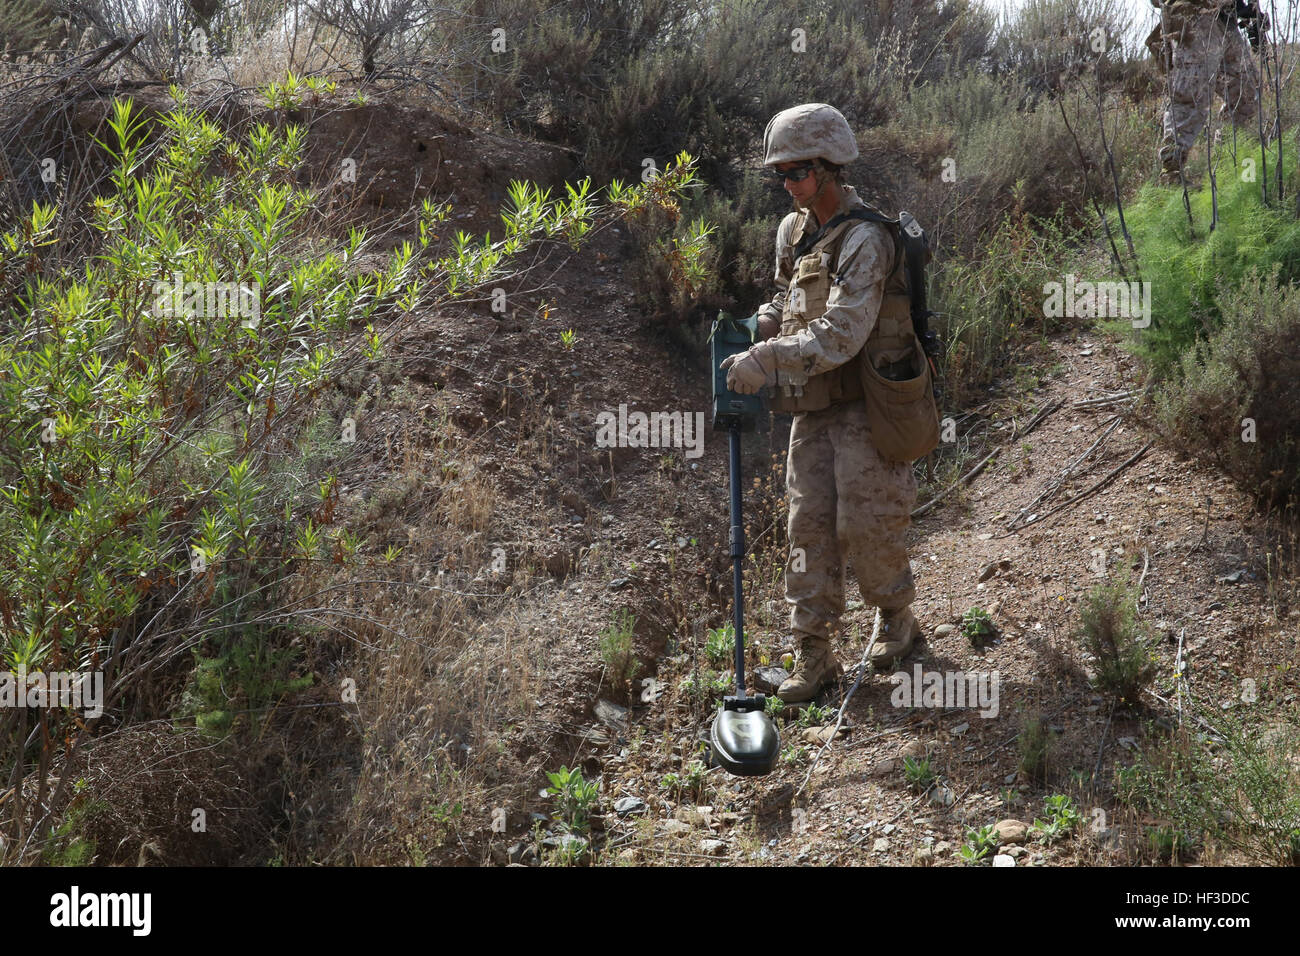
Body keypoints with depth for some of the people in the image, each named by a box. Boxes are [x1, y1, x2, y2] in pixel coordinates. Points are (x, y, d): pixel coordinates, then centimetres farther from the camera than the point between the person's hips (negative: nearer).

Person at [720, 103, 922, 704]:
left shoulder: (865, 240, -18)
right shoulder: (794, 231, 9)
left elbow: (841, 335, -27)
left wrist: (766, 361, -32)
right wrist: (753, 330, 2)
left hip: (864, 404, -7)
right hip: (813, 405, 7)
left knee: (865, 524, -2)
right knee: (809, 522, 4)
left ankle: (897, 618, 26)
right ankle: (813, 656, 9)